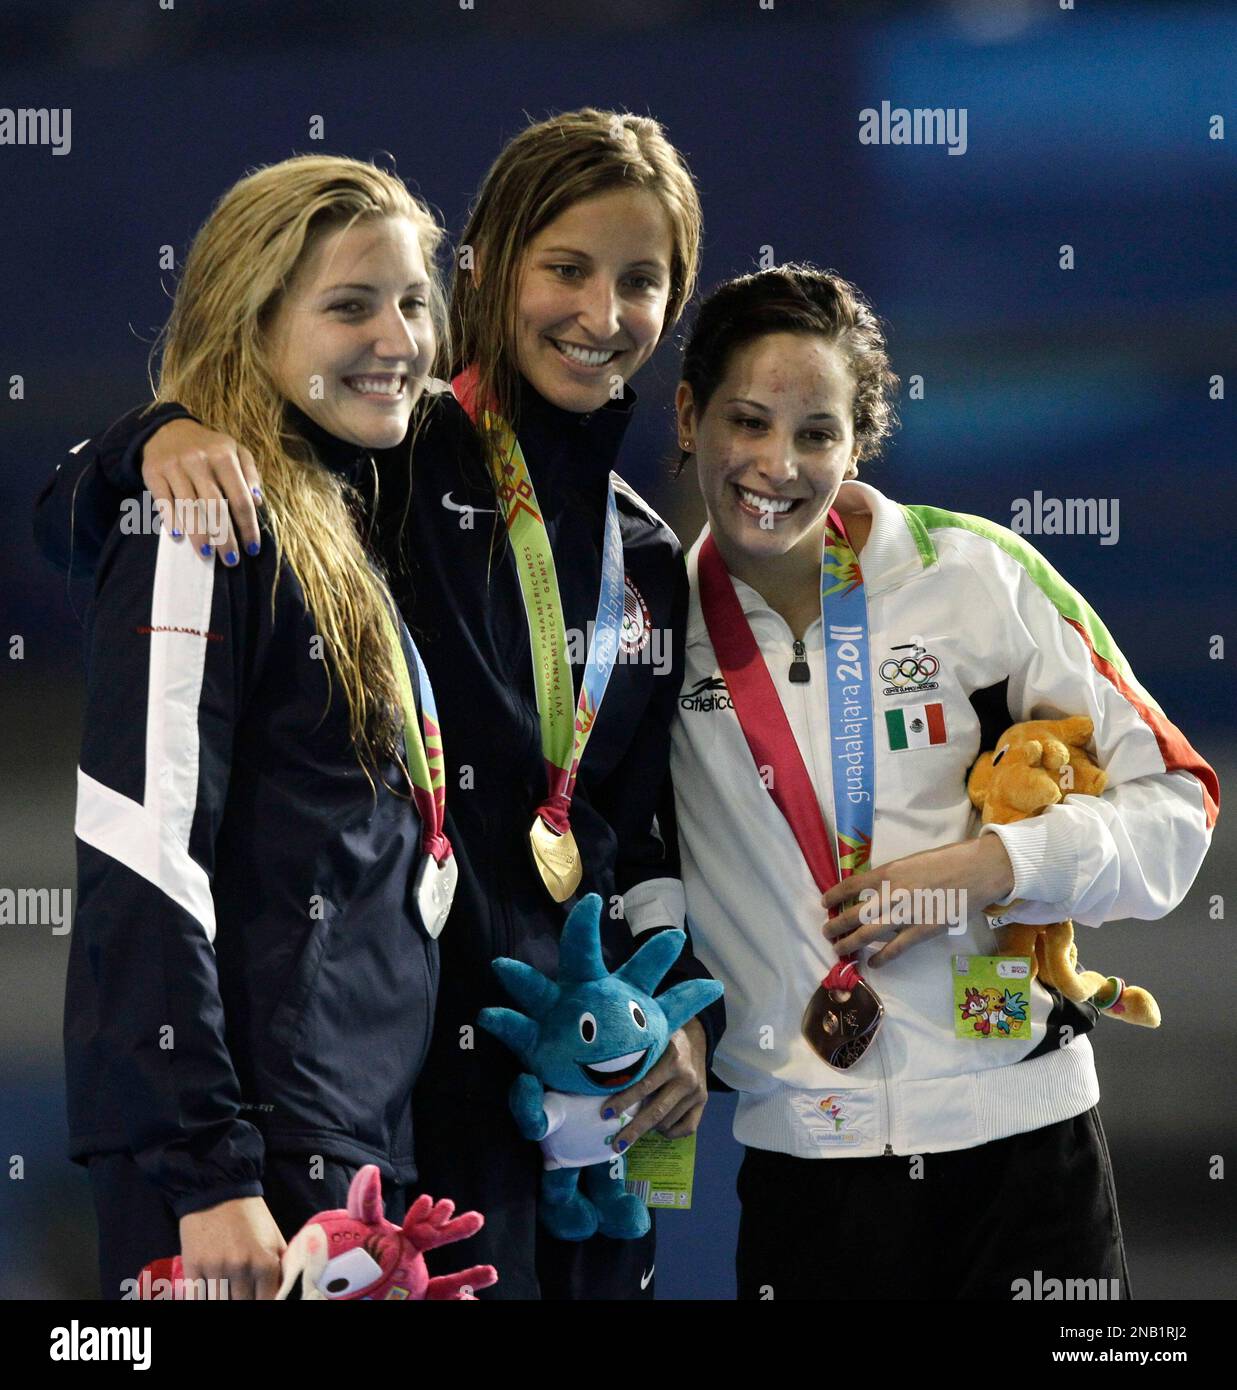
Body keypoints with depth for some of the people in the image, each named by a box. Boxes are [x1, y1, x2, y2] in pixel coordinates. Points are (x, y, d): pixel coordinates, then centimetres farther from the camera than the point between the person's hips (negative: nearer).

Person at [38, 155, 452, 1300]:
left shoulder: (333, 532, 18)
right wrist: (207, 1174, -22)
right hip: (249, 1145, -9)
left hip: (352, 1138, 9)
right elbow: (138, 851, -18)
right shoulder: (198, 521, -10)